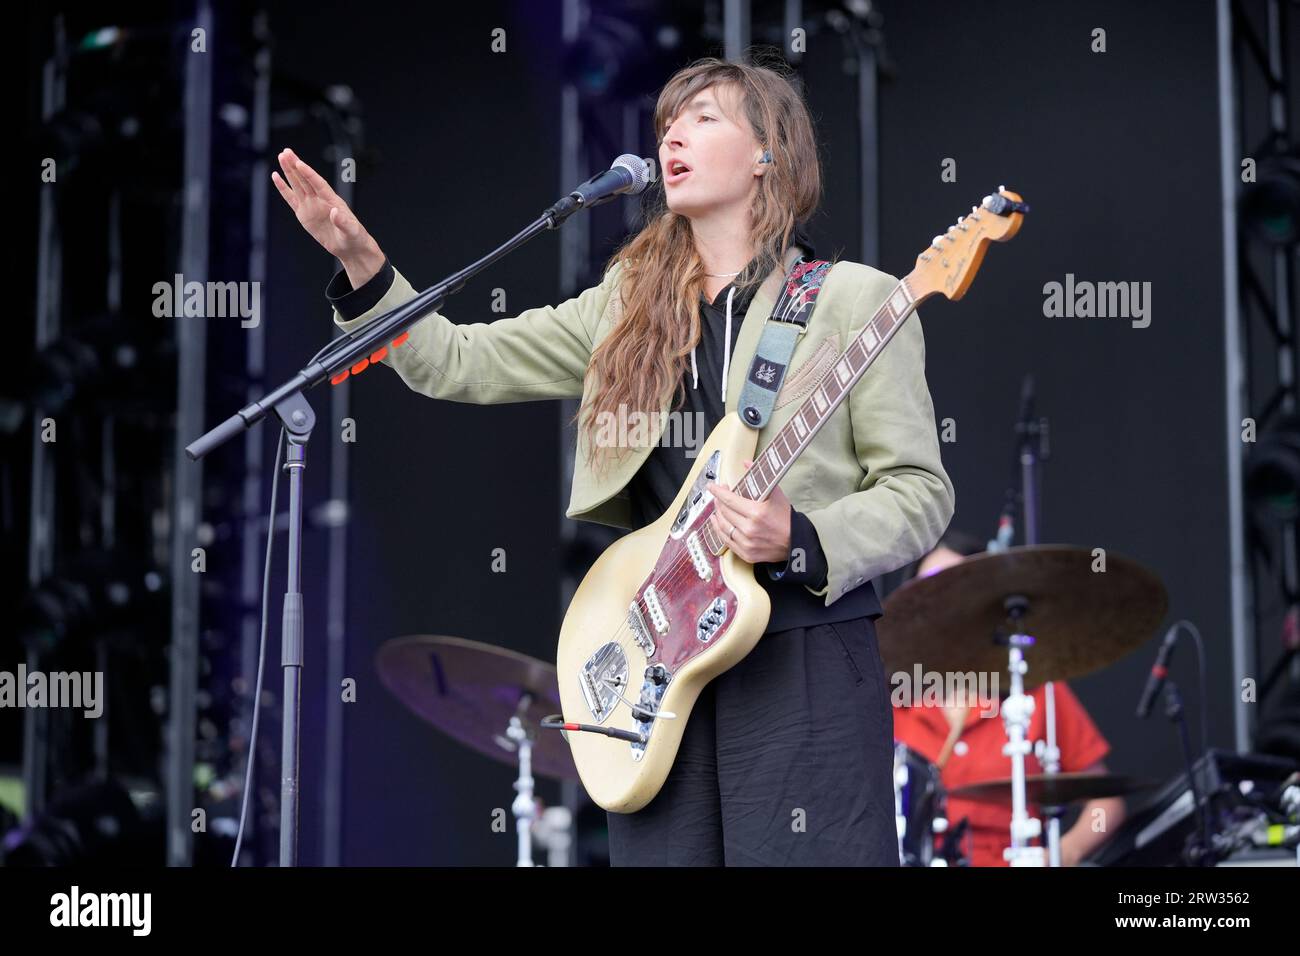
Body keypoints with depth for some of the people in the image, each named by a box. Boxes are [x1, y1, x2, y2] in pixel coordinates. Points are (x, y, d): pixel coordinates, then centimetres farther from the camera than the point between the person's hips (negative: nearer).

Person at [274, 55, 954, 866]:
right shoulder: (627, 306, 14)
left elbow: (920, 493, -3)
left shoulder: (854, 302, 0)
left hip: (806, 655, -4)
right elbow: (456, 362, 12)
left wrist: (801, 543, -19)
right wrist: (360, 259, 0)